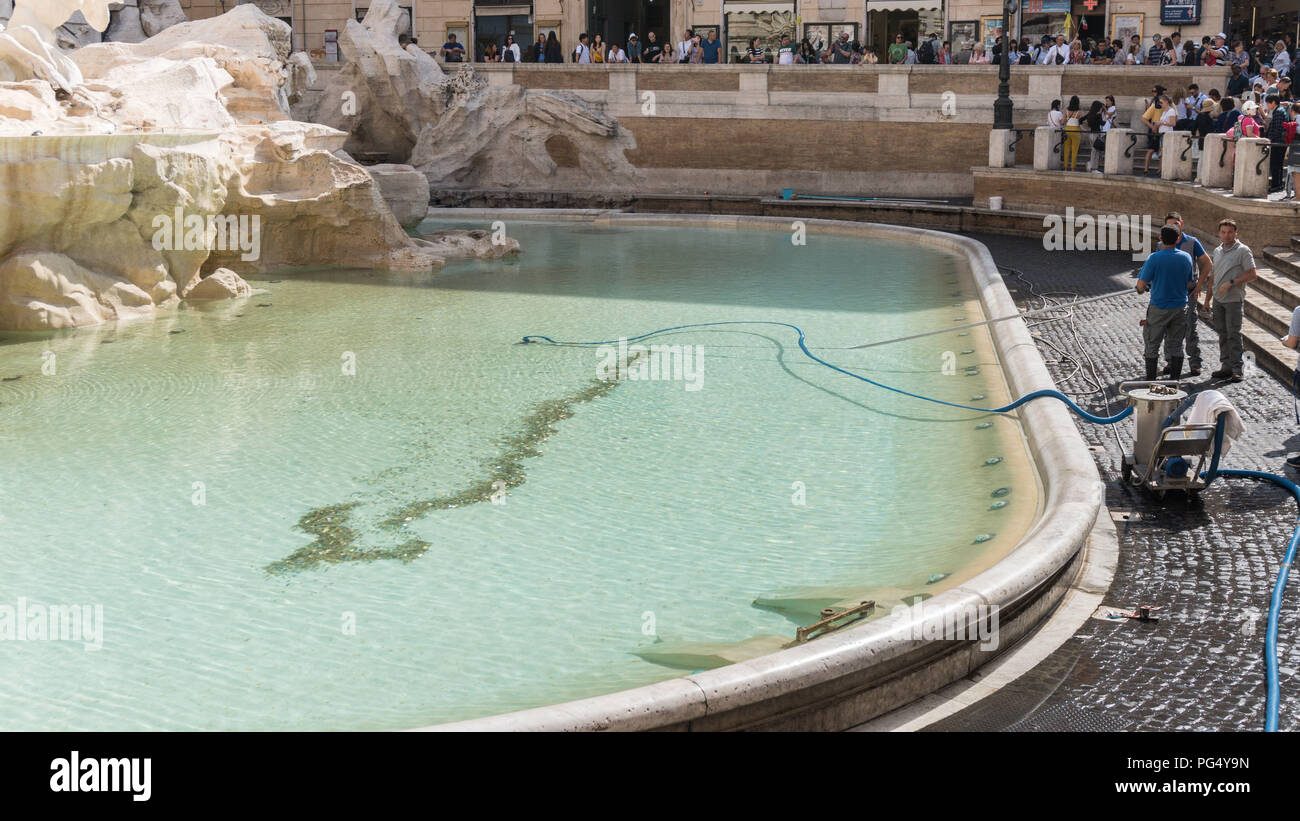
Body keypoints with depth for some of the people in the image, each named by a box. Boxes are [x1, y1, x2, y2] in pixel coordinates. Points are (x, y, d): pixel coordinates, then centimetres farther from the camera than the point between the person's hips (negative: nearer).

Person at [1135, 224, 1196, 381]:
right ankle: (1175, 380, 12)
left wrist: (1141, 289, 9)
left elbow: (1142, 283, -13)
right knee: (1175, 346, 11)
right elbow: (1189, 284, 8)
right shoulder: (1186, 257, 0)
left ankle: (1151, 380, 7)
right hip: (1180, 307, 4)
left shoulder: (1154, 258, -14)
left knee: (1152, 345, 6)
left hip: (1159, 308, -4)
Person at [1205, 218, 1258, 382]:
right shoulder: (1217, 251, 14)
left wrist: (1231, 283, -18)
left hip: (1234, 299, -6)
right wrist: (1207, 298, 19)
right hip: (1218, 300, 6)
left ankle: (1237, 369, -4)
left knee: (1233, 334, -8)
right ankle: (1226, 367, 14)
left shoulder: (1243, 251, -6)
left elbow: (1252, 274, -11)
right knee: (1222, 334, 9)